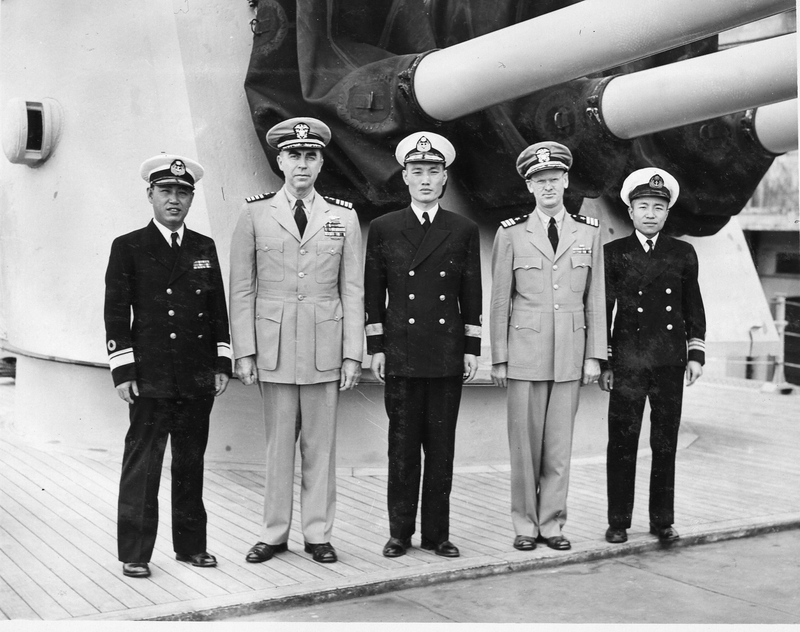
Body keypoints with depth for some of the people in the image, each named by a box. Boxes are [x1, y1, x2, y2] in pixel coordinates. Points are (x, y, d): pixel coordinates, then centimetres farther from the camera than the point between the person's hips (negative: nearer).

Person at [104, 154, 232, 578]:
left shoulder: (205, 248, 13)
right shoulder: (128, 248, 2)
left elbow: (218, 310, 14)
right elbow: (115, 314, -1)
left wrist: (222, 364, 8)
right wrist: (122, 371, -7)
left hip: (198, 377, 4)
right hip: (150, 377, -4)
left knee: (191, 462, 11)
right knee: (142, 464, -1)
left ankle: (191, 544, 22)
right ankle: (134, 553, 8)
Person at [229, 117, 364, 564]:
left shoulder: (344, 217, 6)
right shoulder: (255, 215, 4)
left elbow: (353, 291, 5)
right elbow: (242, 289, 4)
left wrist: (353, 354, -1)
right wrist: (244, 352, -2)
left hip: (326, 347, 1)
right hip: (274, 346, 0)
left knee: (321, 444, 6)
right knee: (278, 443, 6)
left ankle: (318, 533, 17)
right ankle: (275, 534, 18)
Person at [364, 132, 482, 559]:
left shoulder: (464, 231, 8)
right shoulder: (383, 229, 6)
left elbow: (471, 295, 9)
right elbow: (373, 293, 6)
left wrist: (472, 349, 3)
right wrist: (376, 348, 1)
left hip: (448, 356, 1)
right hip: (401, 355, -1)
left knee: (442, 447, 5)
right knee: (402, 447, 4)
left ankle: (437, 533, 14)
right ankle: (400, 532, 14)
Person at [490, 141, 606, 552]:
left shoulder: (588, 231, 7)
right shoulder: (511, 233, 1)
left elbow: (595, 298, 8)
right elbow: (500, 301, 3)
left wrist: (595, 355, 3)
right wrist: (499, 359, 0)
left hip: (570, 352, 2)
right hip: (525, 351, -1)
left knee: (560, 443, 5)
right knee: (525, 443, 3)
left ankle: (552, 522, 17)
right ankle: (525, 524, 16)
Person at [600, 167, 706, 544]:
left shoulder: (683, 254, 10)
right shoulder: (614, 253, 4)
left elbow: (693, 308, 14)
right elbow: (602, 310, 4)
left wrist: (696, 354, 5)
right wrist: (602, 363, 0)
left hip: (671, 362, 2)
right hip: (627, 362, -2)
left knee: (665, 445, 7)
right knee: (622, 444, 1)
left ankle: (662, 521, 17)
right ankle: (618, 522, 10)